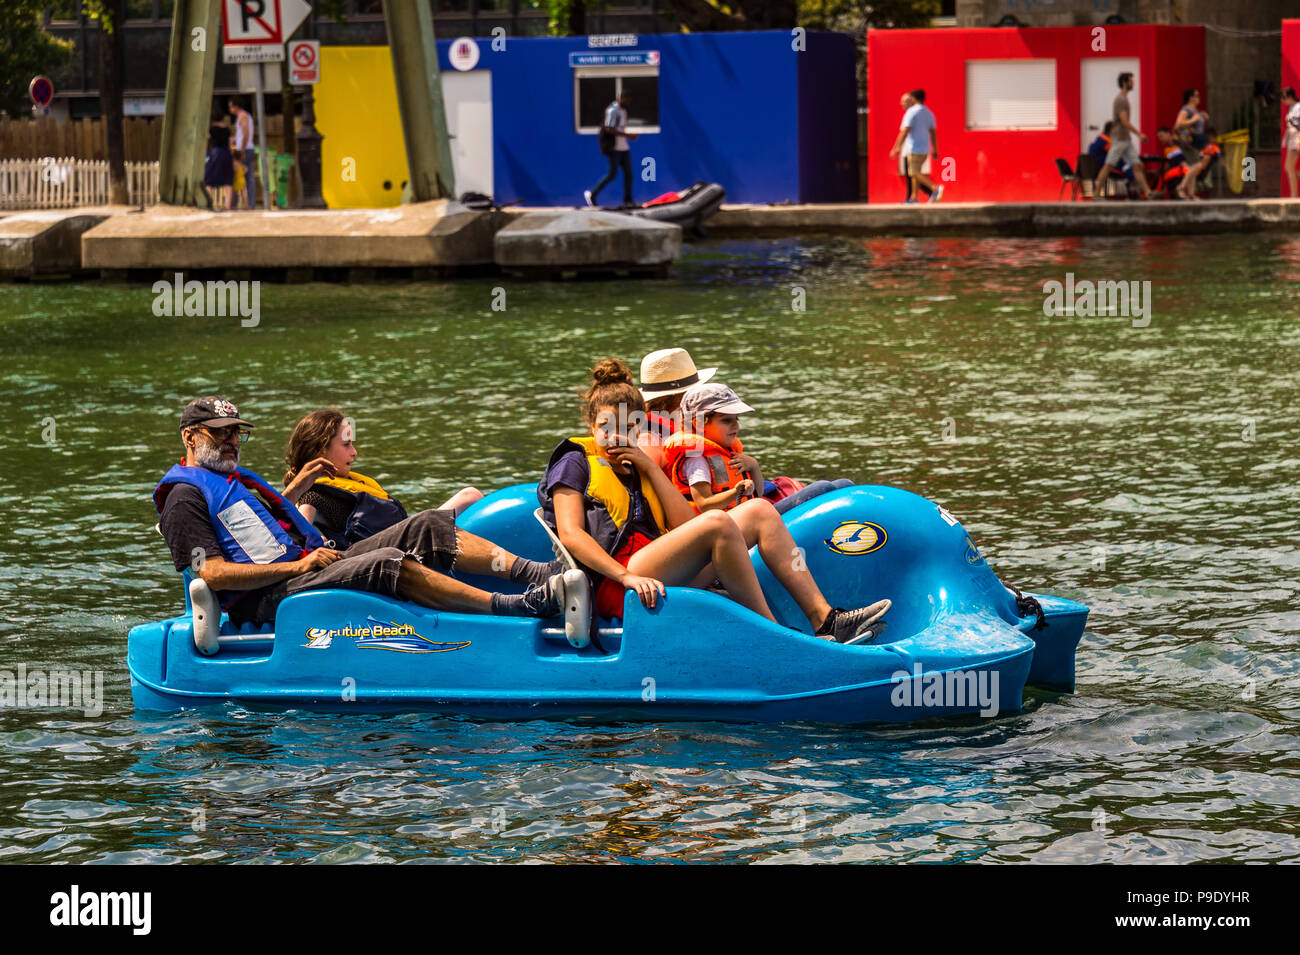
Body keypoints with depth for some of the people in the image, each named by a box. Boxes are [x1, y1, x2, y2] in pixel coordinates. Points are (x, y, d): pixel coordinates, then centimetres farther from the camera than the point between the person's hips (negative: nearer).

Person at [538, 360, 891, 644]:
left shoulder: (637, 467, 28)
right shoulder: (576, 463, 9)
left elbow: (684, 523, 12)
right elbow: (570, 535, -8)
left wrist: (650, 469, 5)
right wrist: (627, 577, -22)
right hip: (614, 591, -8)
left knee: (759, 512, 0)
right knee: (717, 523, -28)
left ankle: (824, 619, -13)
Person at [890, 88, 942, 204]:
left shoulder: (912, 112, -11)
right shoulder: (928, 113, 13)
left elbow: (905, 132, -17)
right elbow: (933, 133, 12)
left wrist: (896, 148, -16)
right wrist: (935, 150, 15)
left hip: (914, 148, -8)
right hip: (925, 148, 8)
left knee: (915, 173, -9)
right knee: (915, 172, 14)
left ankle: (935, 188, -25)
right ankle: (914, 198, 11)